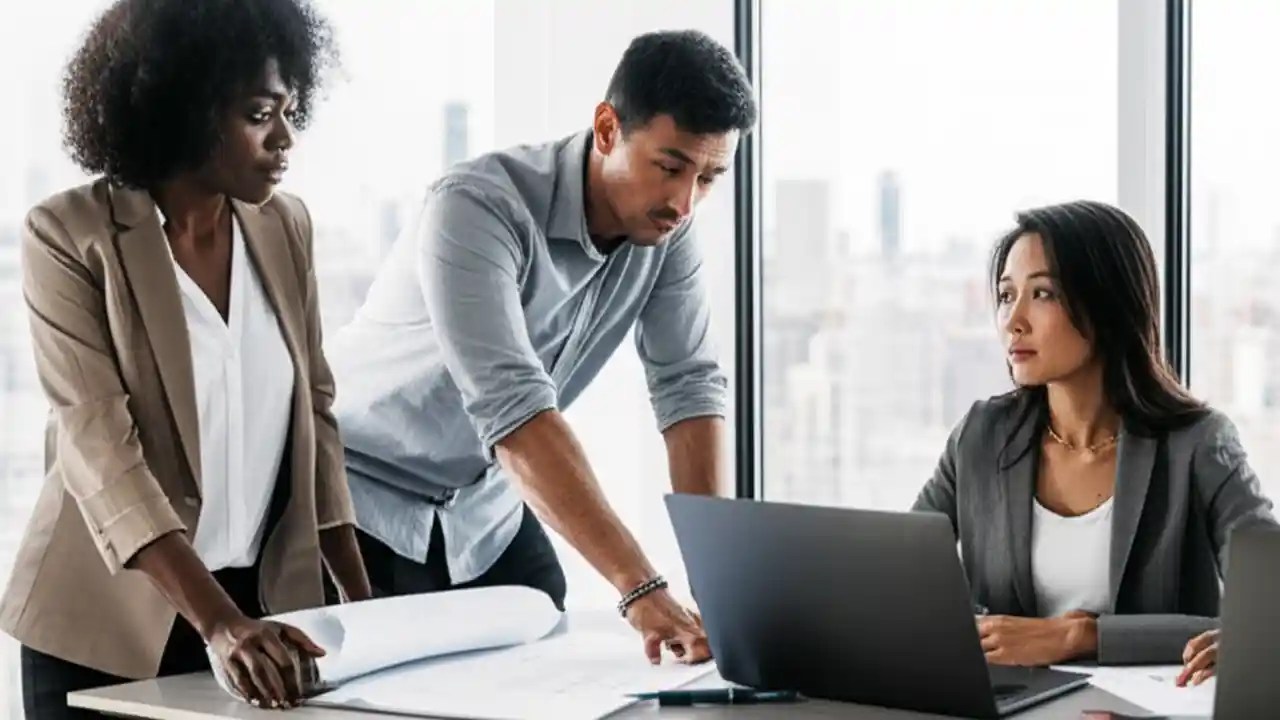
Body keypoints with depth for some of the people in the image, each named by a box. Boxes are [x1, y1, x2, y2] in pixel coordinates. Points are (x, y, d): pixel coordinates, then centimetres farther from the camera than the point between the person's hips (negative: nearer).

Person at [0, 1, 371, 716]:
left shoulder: (285, 225, 3)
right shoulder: (69, 236, -12)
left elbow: (313, 411, 9)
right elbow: (101, 450, -20)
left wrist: (362, 600, 4)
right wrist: (218, 624, -31)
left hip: (264, 606, 4)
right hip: (109, 625, -4)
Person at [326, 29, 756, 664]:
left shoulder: (667, 227, -9)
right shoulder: (478, 208, -30)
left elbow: (689, 386, -10)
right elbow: (514, 408, -40)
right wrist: (641, 590, -47)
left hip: (485, 506, 6)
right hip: (361, 499, -6)